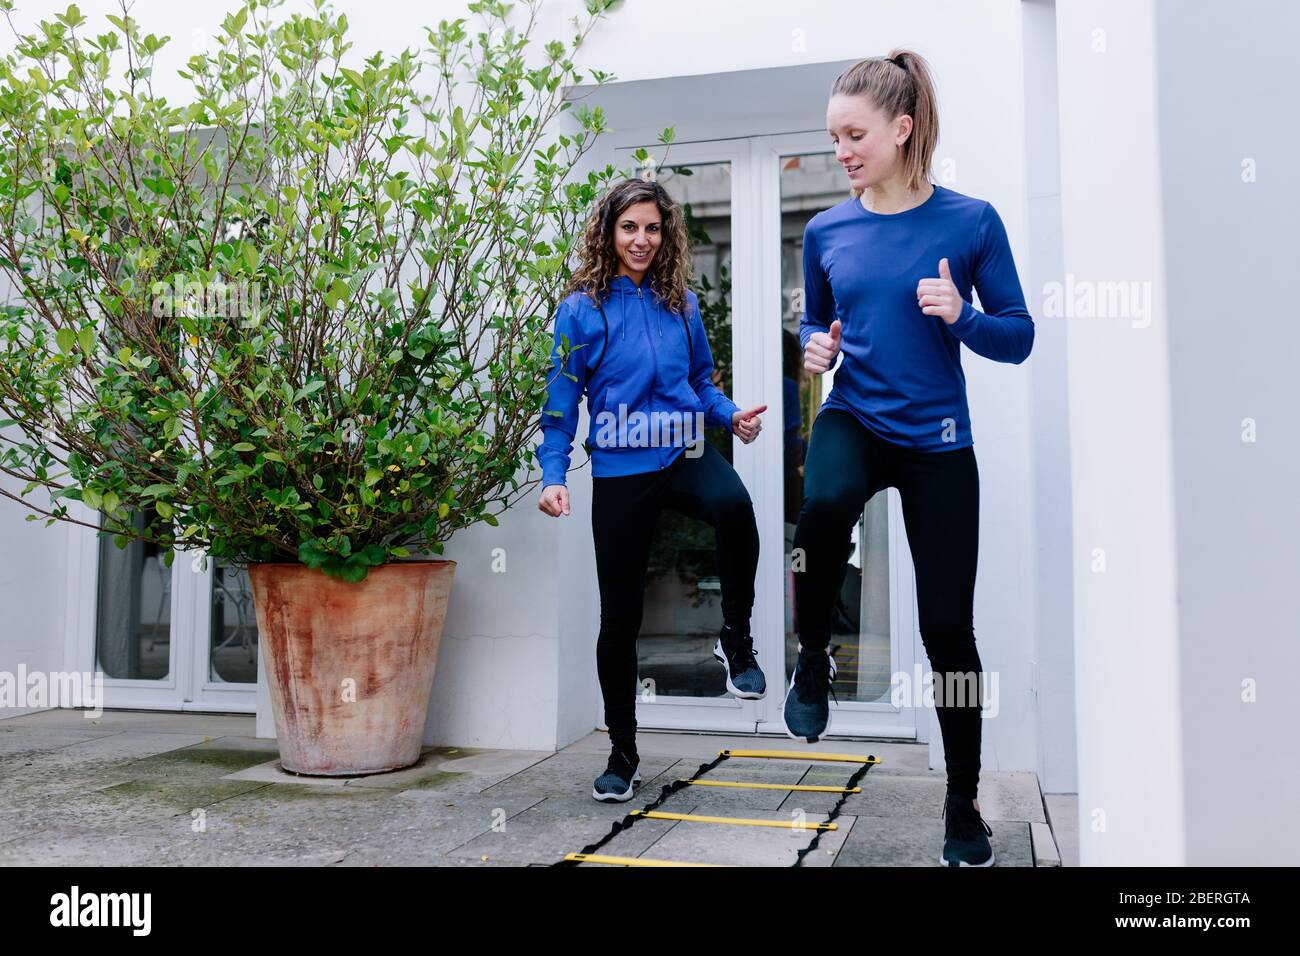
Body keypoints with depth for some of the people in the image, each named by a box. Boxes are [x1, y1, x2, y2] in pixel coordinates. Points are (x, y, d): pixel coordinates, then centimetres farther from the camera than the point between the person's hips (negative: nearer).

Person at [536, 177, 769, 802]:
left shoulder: (680, 303, 9)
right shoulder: (582, 309, 0)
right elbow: (563, 399, 0)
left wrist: (731, 415, 1)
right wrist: (553, 475, -10)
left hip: (685, 453, 2)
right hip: (620, 470, -1)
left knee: (733, 505, -36)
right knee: (620, 616, 4)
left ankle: (736, 639, -12)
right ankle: (622, 753, 22)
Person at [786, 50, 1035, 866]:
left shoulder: (971, 220, -6)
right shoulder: (827, 231, 2)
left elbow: (1019, 338, -2)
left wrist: (960, 314, -21)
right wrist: (817, 346, -5)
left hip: (938, 441, -1)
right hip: (854, 419, 1)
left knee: (947, 625, 2)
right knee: (824, 503, -36)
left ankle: (965, 805, 24)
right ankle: (813, 662, -7)